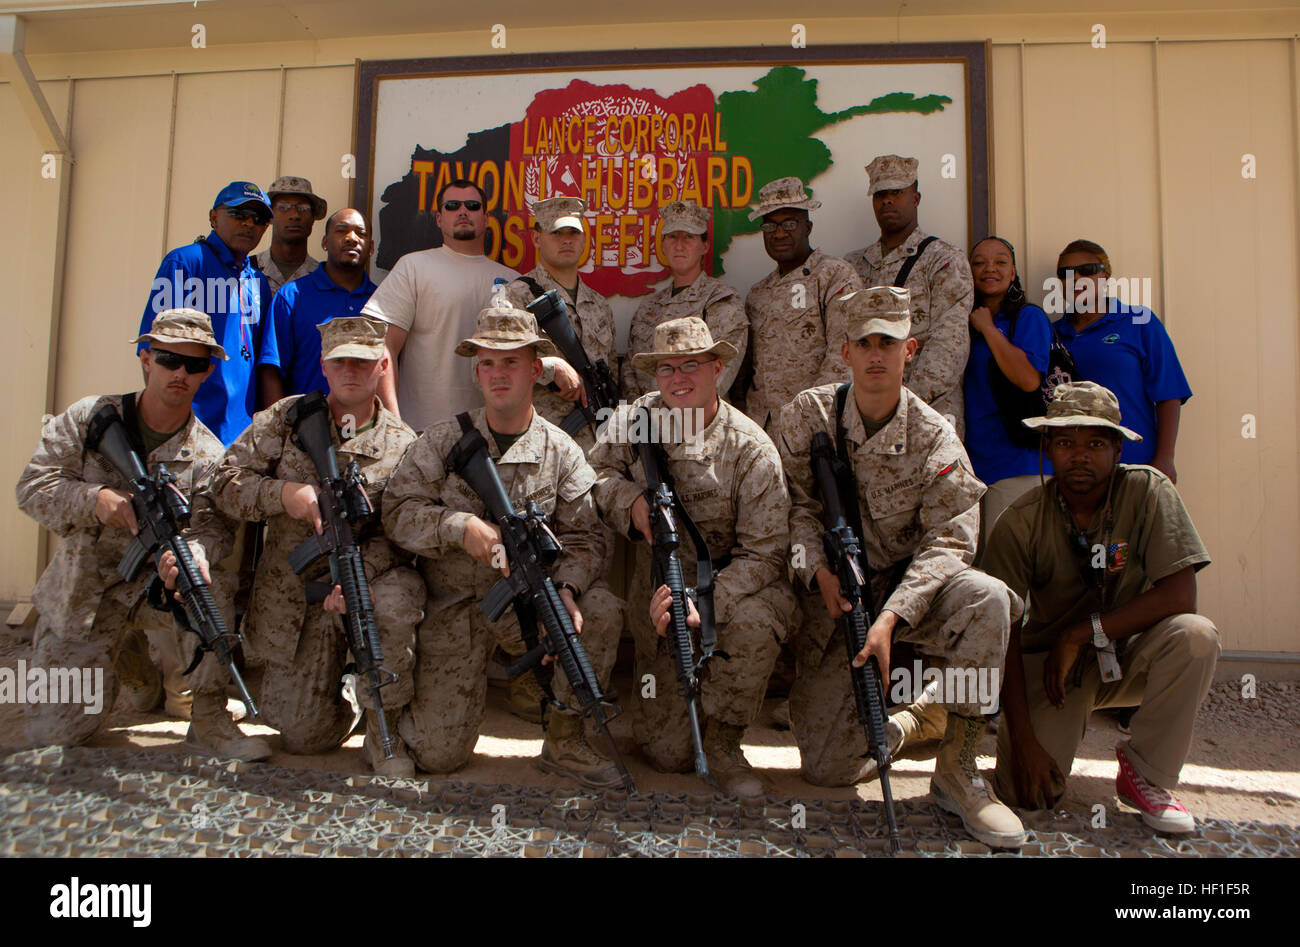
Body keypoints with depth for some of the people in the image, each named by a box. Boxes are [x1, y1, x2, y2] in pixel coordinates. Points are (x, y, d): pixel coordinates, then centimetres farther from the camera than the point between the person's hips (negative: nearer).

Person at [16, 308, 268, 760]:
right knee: (54, 732, -3)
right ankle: (119, 656, 28)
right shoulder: (88, 417, -4)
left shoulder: (208, 456, -7)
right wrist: (96, 499, -26)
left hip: (154, 582, 0)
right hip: (80, 590, 1)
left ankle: (208, 719, -19)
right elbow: (33, 487, -7)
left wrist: (185, 556, -40)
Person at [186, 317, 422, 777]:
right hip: (291, 597, 2)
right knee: (303, 736, 0)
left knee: (396, 598, -39)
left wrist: (357, 570, -29)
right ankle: (339, 701, 38)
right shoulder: (286, 418, 2)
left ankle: (383, 728, -15)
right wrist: (282, 492, -21)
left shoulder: (402, 445, -4)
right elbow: (224, 484, -2)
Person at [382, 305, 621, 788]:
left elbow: (583, 538, -5)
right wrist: (461, 526, -23)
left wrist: (565, 589, -25)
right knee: (439, 754, -4)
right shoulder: (442, 442, -3)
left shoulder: (562, 452, -3)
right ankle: (407, 691, 32)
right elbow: (397, 511, -6)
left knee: (603, 614, -29)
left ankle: (563, 742, -8)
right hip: (453, 607, -1)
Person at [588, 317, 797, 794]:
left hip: (735, 583, -1)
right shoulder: (635, 419, -7)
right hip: (661, 592, 2)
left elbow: (763, 553, -20)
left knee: (753, 621, -39)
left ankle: (722, 741, -11)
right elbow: (595, 473, 5)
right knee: (668, 753, -1)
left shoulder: (750, 449, -18)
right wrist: (631, 501, -18)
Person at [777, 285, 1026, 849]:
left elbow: (947, 542, -15)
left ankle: (957, 772, -17)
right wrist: (820, 571, -23)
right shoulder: (808, 416, -3)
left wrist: (890, 618, -29)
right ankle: (907, 723, 24)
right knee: (828, 770, -11)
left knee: (985, 597, -35)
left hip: (908, 589, 0)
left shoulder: (934, 437, -8)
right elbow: (796, 506, -3)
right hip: (831, 596, 0)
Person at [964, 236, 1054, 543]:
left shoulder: (1029, 317, -2)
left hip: (1016, 462, -6)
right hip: (972, 458, 6)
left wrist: (988, 329, -11)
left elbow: (1029, 379, -18)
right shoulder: (966, 322, 17)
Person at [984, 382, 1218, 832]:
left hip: (1128, 656, 1)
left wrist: (1081, 633, -23)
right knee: (1027, 793, -17)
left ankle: (1145, 774, -8)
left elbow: (1179, 597, -21)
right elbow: (1003, 634, -17)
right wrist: (1023, 740, -23)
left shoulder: (1147, 491, -14)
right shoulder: (1022, 520, -16)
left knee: (1195, 635, -31)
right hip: (1049, 660, -1)